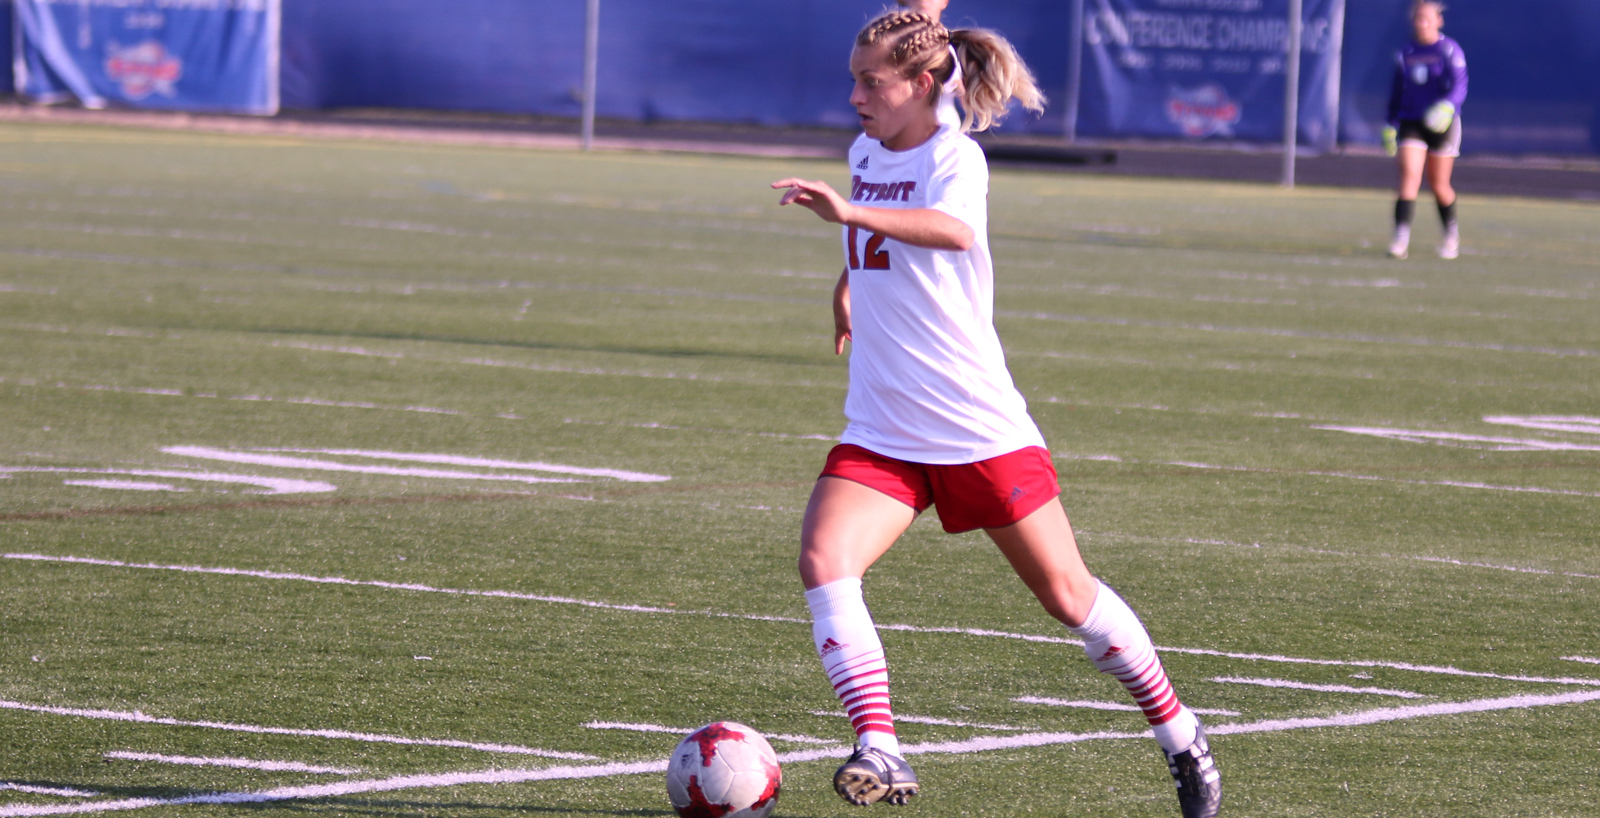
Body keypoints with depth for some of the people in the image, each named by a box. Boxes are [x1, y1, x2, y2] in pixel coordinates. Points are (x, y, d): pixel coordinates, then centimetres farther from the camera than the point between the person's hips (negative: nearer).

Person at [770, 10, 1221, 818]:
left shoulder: (952, 155, -14)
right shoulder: (866, 153, 7)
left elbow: (954, 230, -39)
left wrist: (849, 212, -52)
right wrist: (846, 286, 42)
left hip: (982, 430, -6)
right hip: (881, 436, 6)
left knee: (1067, 594, 5)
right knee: (822, 561, -21)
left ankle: (1179, 736, 25)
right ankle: (880, 752, -25)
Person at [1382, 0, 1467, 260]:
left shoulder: (1450, 50, -4)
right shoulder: (1404, 55, 9)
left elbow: (1459, 85, -15)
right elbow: (1396, 92, 17)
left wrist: (1447, 106, -33)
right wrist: (1390, 126, 14)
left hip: (1442, 124, -3)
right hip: (1410, 123, 3)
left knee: (1439, 185, 6)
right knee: (1409, 177, -15)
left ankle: (1451, 234, 30)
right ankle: (1401, 238, -21)